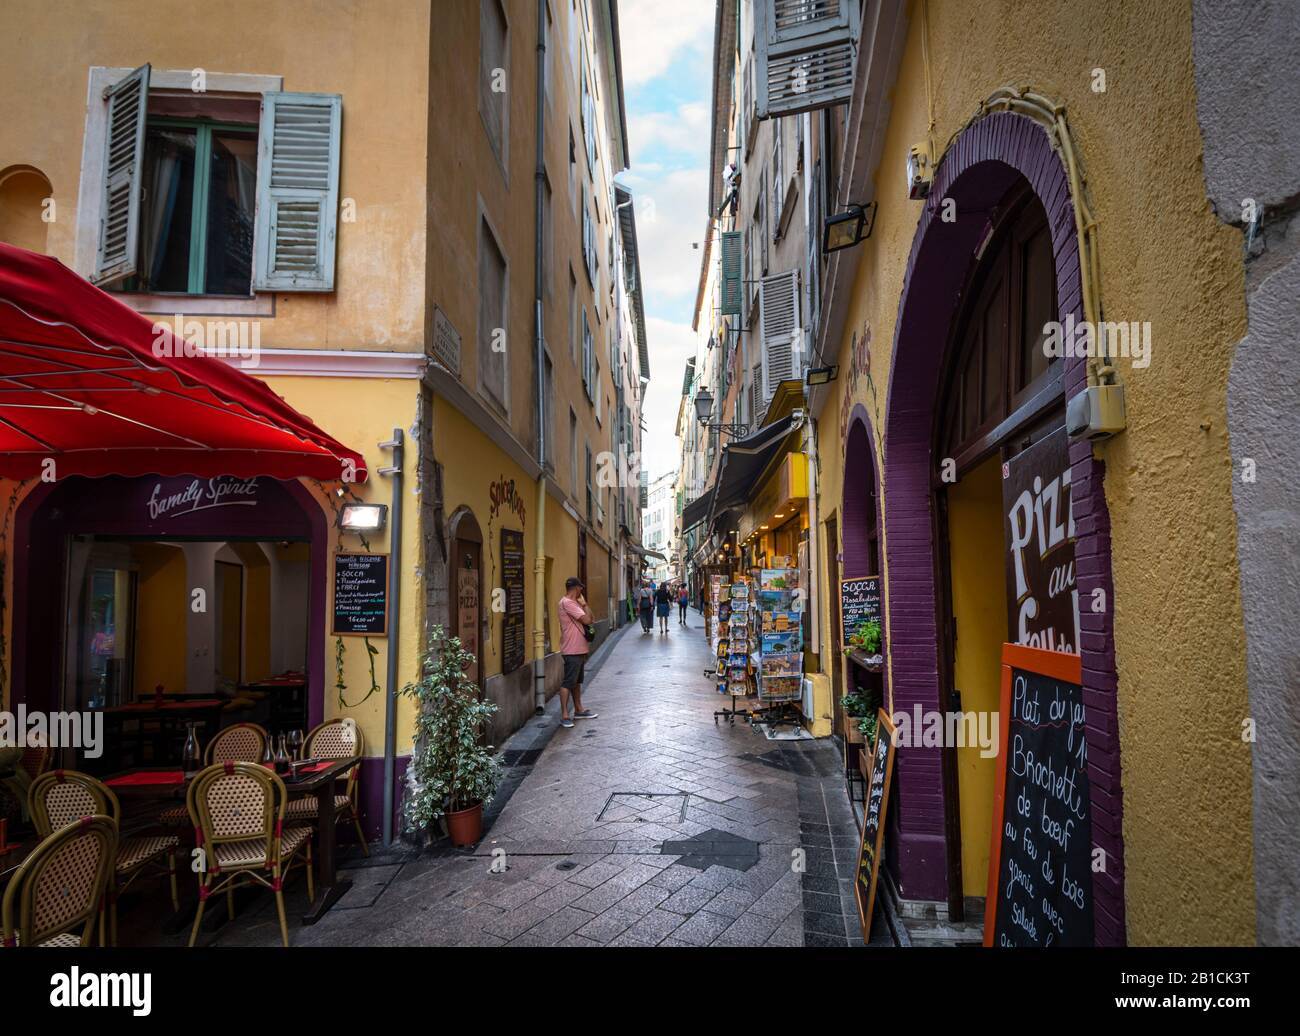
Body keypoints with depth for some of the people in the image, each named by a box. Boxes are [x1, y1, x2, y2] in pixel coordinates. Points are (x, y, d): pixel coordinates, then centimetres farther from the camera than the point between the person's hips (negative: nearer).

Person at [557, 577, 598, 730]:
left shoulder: (574, 603, 15)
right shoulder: (567, 603, -17)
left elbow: (592, 618, 15)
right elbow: (586, 620, -22)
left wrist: (583, 604, 3)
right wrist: (583, 604, -8)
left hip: (579, 649, 10)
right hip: (572, 650, -10)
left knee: (577, 681, 18)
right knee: (568, 682, -7)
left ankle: (578, 710, 28)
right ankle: (564, 715, -4)